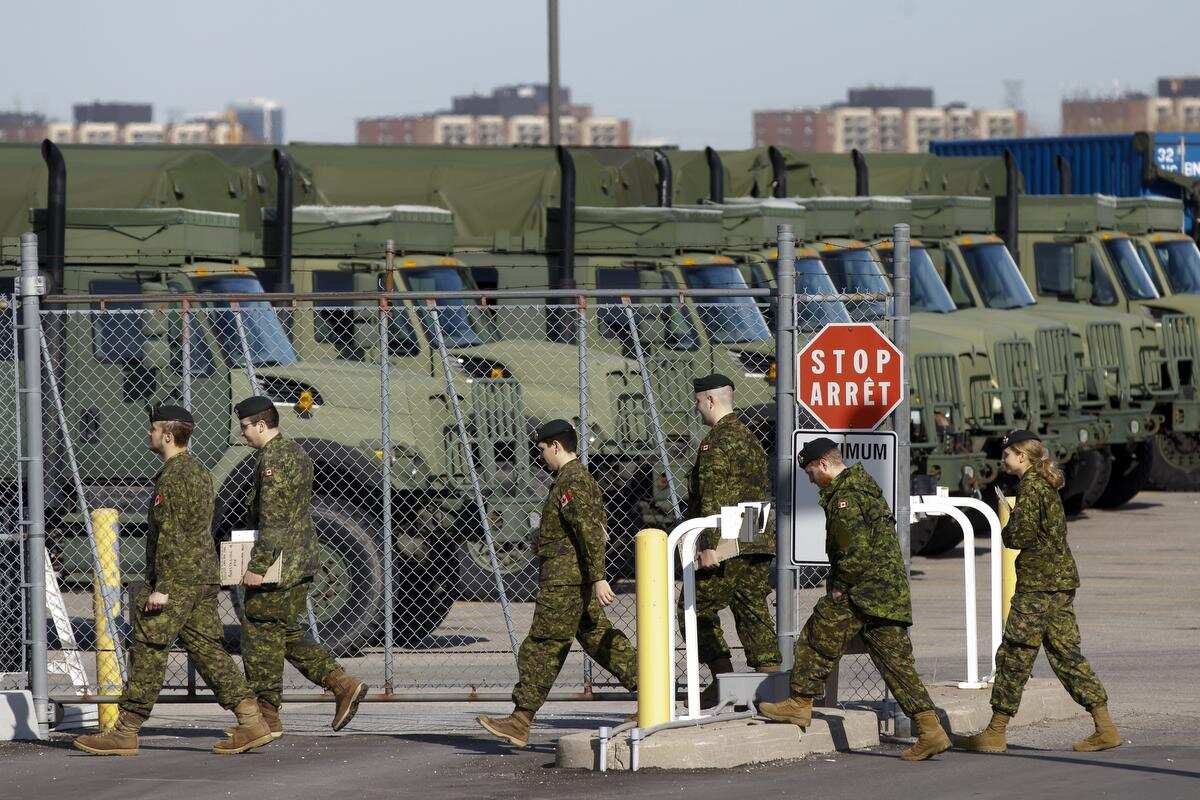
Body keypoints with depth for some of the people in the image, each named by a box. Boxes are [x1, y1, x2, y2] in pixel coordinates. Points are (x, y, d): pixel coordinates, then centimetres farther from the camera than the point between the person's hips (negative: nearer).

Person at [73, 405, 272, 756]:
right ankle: (251, 721, -1)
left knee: (148, 651, -4)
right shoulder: (198, 470, 18)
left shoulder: (174, 476, -14)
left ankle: (126, 731, -1)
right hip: (203, 579, 10)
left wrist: (160, 587, -22)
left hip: (175, 579, -10)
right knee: (207, 649, 7)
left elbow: (171, 534, -20)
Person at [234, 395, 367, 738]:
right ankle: (343, 684, 5)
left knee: (261, 633, -2)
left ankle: (266, 716, 2)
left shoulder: (273, 460, -16)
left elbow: (273, 521, -22)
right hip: (301, 563, 10)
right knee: (289, 633, 15)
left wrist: (257, 567, -22)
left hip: (277, 567, -10)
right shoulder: (296, 453, 16)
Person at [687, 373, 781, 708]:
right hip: (759, 542, 9)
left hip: (726, 545, -9)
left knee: (699, 608, 2)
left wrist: (709, 545, -22)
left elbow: (713, 499, -20)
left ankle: (723, 678, 0)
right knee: (754, 611, 8)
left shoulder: (717, 443, -12)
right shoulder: (751, 439, 18)